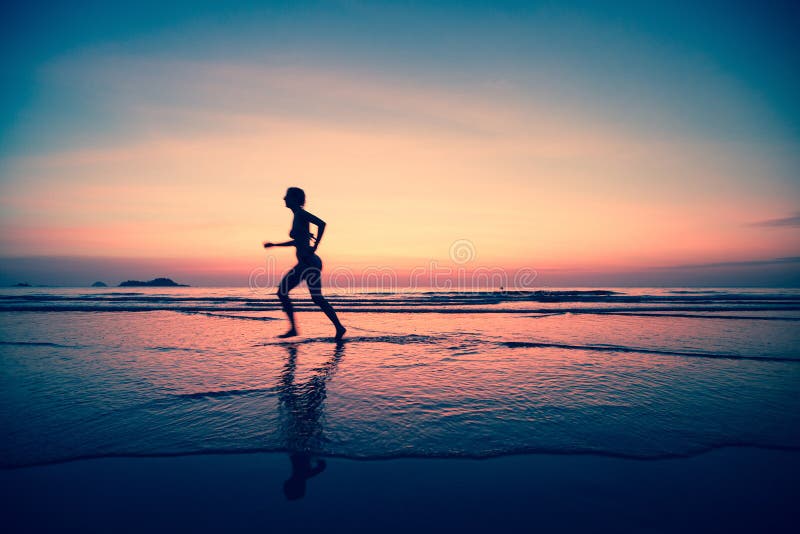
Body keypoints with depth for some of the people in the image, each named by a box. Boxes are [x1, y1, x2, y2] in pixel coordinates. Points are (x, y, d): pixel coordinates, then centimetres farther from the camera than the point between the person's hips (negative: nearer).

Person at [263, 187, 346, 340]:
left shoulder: (301, 214, -7)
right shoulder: (297, 216, 21)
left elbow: (321, 223, -23)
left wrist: (314, 247, -21)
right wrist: (274, 245, 34)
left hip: (310, 262, -10)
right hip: (303, 264, 10)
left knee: (317, 298, -14)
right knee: (282, 292, 8)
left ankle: (339, 327, -7)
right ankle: (293, 328, 11)